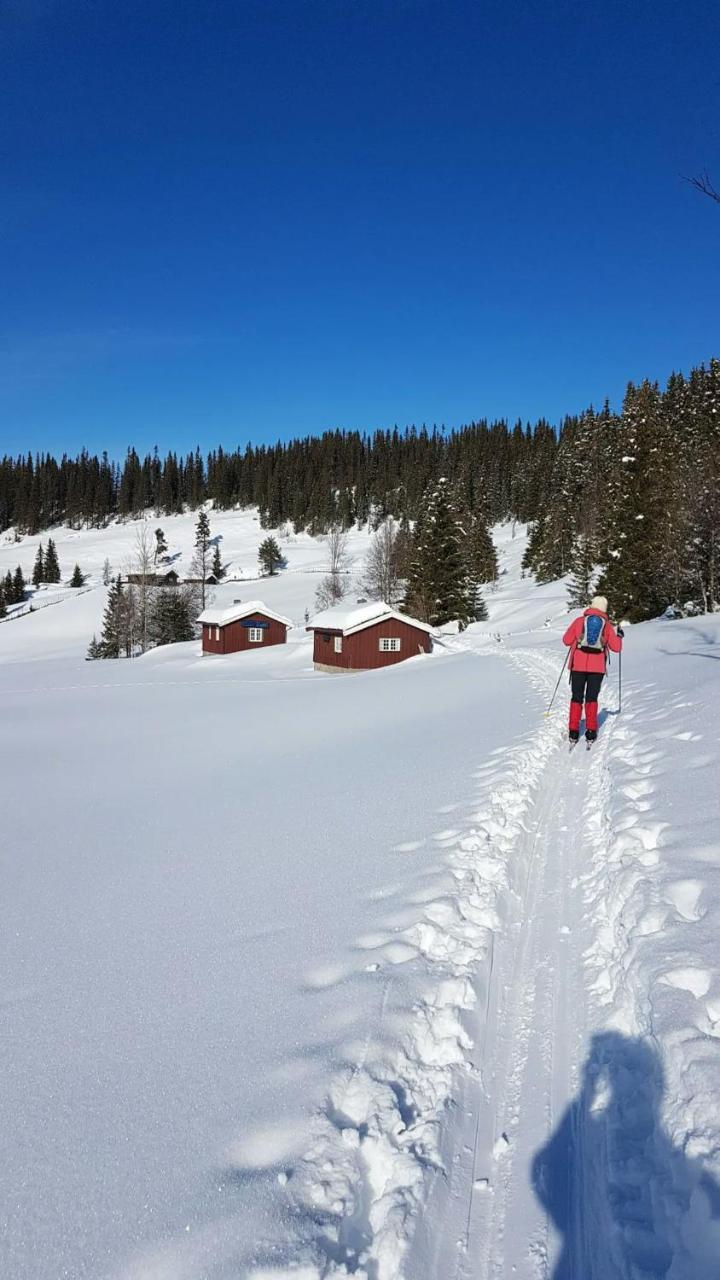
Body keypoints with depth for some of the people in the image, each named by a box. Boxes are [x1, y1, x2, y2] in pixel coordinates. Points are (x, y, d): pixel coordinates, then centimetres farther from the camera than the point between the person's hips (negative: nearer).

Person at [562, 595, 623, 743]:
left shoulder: (579, 621, 0)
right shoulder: (607, 625, 3)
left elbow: (566, 640, 3)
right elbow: (616, 647, 5)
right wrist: (619, 636, 24)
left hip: (578, 665, 0)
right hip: (597, 667, 0)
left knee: (577, 698, 8)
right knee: (592, 698, 11)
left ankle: (573, 732, 4)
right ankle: (591, 732, 5)